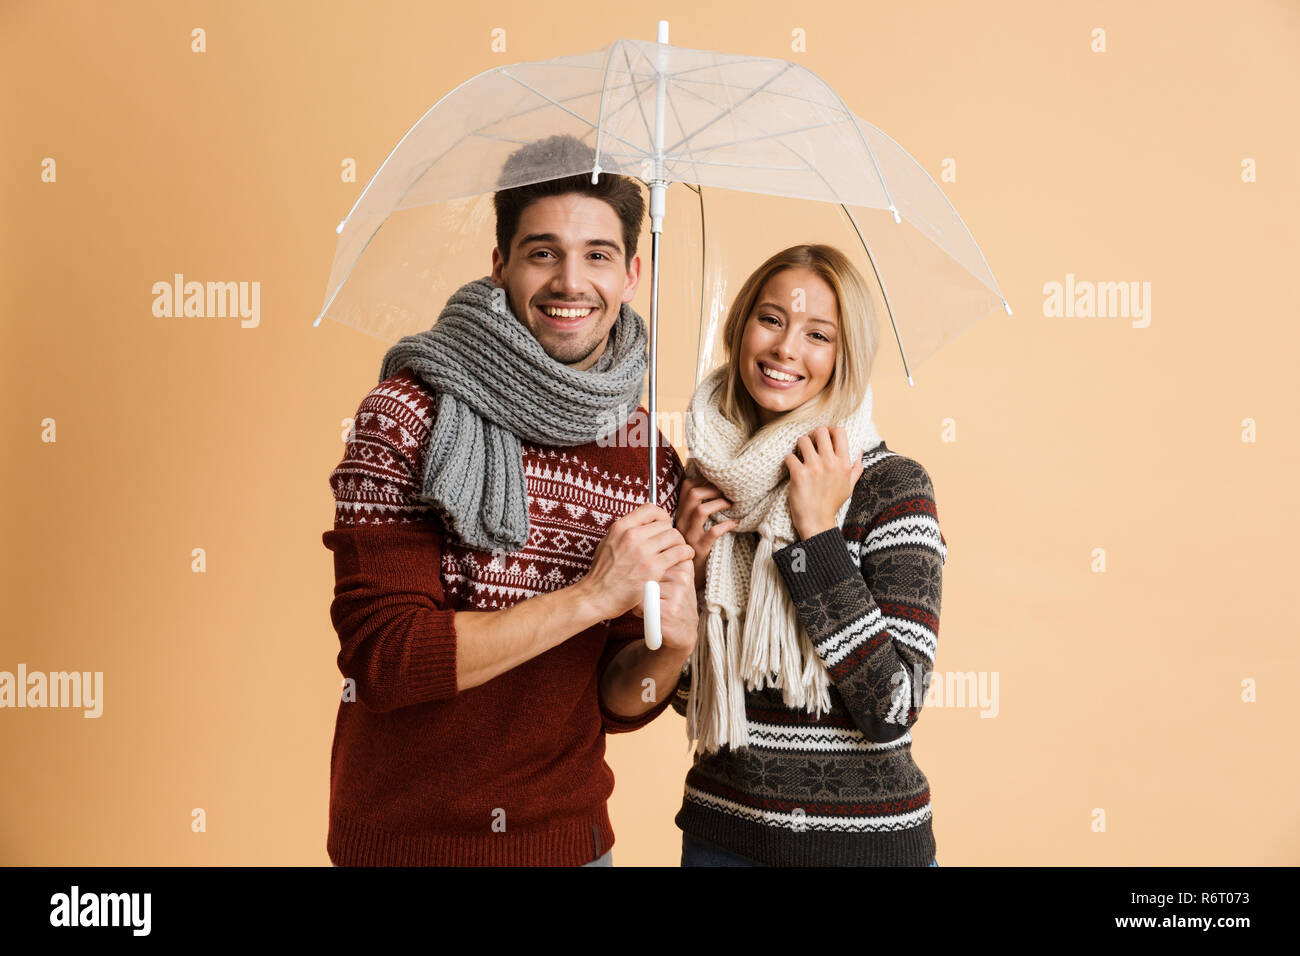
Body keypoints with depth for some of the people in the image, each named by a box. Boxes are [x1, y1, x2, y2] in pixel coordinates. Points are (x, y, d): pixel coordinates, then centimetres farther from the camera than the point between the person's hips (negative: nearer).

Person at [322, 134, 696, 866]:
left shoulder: (650, 458, -4)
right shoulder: (410, 414, -14)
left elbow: (616, 702, 2)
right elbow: (382, 656, -21)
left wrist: (673, 645, -19)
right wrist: (592, 596, -24)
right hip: (402, 839, -3)